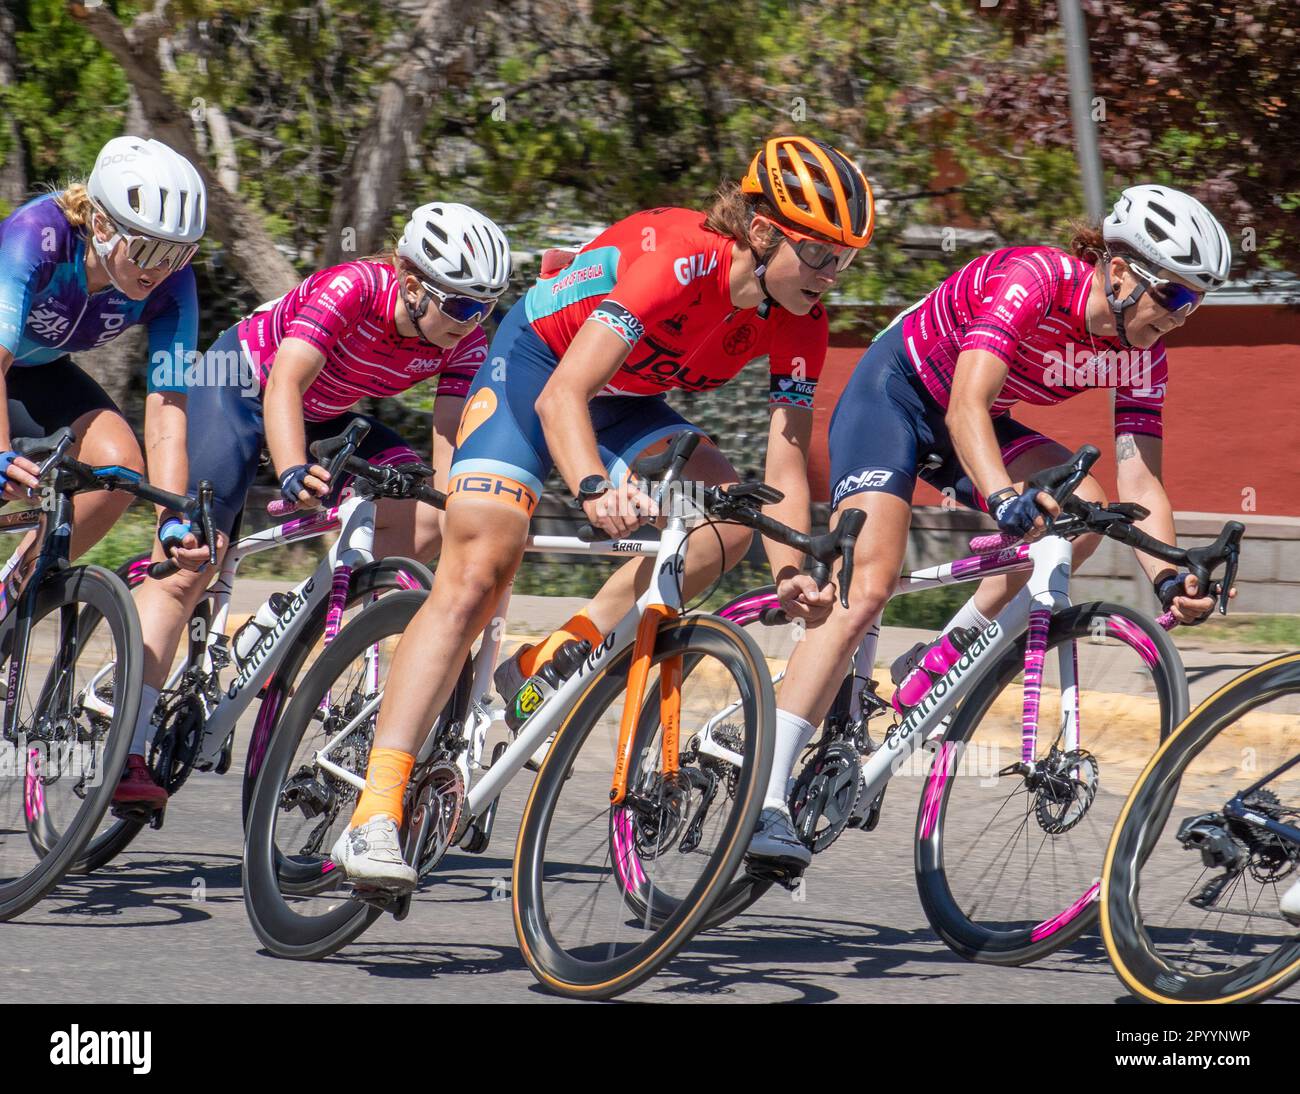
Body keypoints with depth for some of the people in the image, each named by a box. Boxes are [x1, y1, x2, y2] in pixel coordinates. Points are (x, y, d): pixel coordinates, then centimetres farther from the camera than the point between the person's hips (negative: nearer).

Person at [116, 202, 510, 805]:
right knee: (188, 561, -17)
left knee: (426, 519, -16)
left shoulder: (465, 343, -18)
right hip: (240, 387, -6)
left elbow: (452, 443, -21)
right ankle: (128, 757, -19)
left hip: (324, 416, 6)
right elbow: (285, 383, -42)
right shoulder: (352, 288, -33)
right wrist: (293, 472, -58)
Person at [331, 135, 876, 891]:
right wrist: (595, 489, -55)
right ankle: (376, 810, -21)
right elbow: (563, 394, -39)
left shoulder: (799, 325, -15)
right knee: (477, 573, -17)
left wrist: (792, 573, -30)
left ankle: (550, 663, -14)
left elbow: (787, 458, -15)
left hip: (627, 402, 6)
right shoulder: (679, 260, -34)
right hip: (535, 367, -6)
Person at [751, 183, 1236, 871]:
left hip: (978, 423, 7)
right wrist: (1005, 496, -58)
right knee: (867, 589, -22)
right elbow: (966, 407, -42)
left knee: (1083, 509, -20)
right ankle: (765, 801, -24)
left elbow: (1139, 480, -15)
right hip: (893, 393, -7)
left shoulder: (1140, 353, -12)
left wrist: (1168, 578, -31)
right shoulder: (1032, 279, -32)